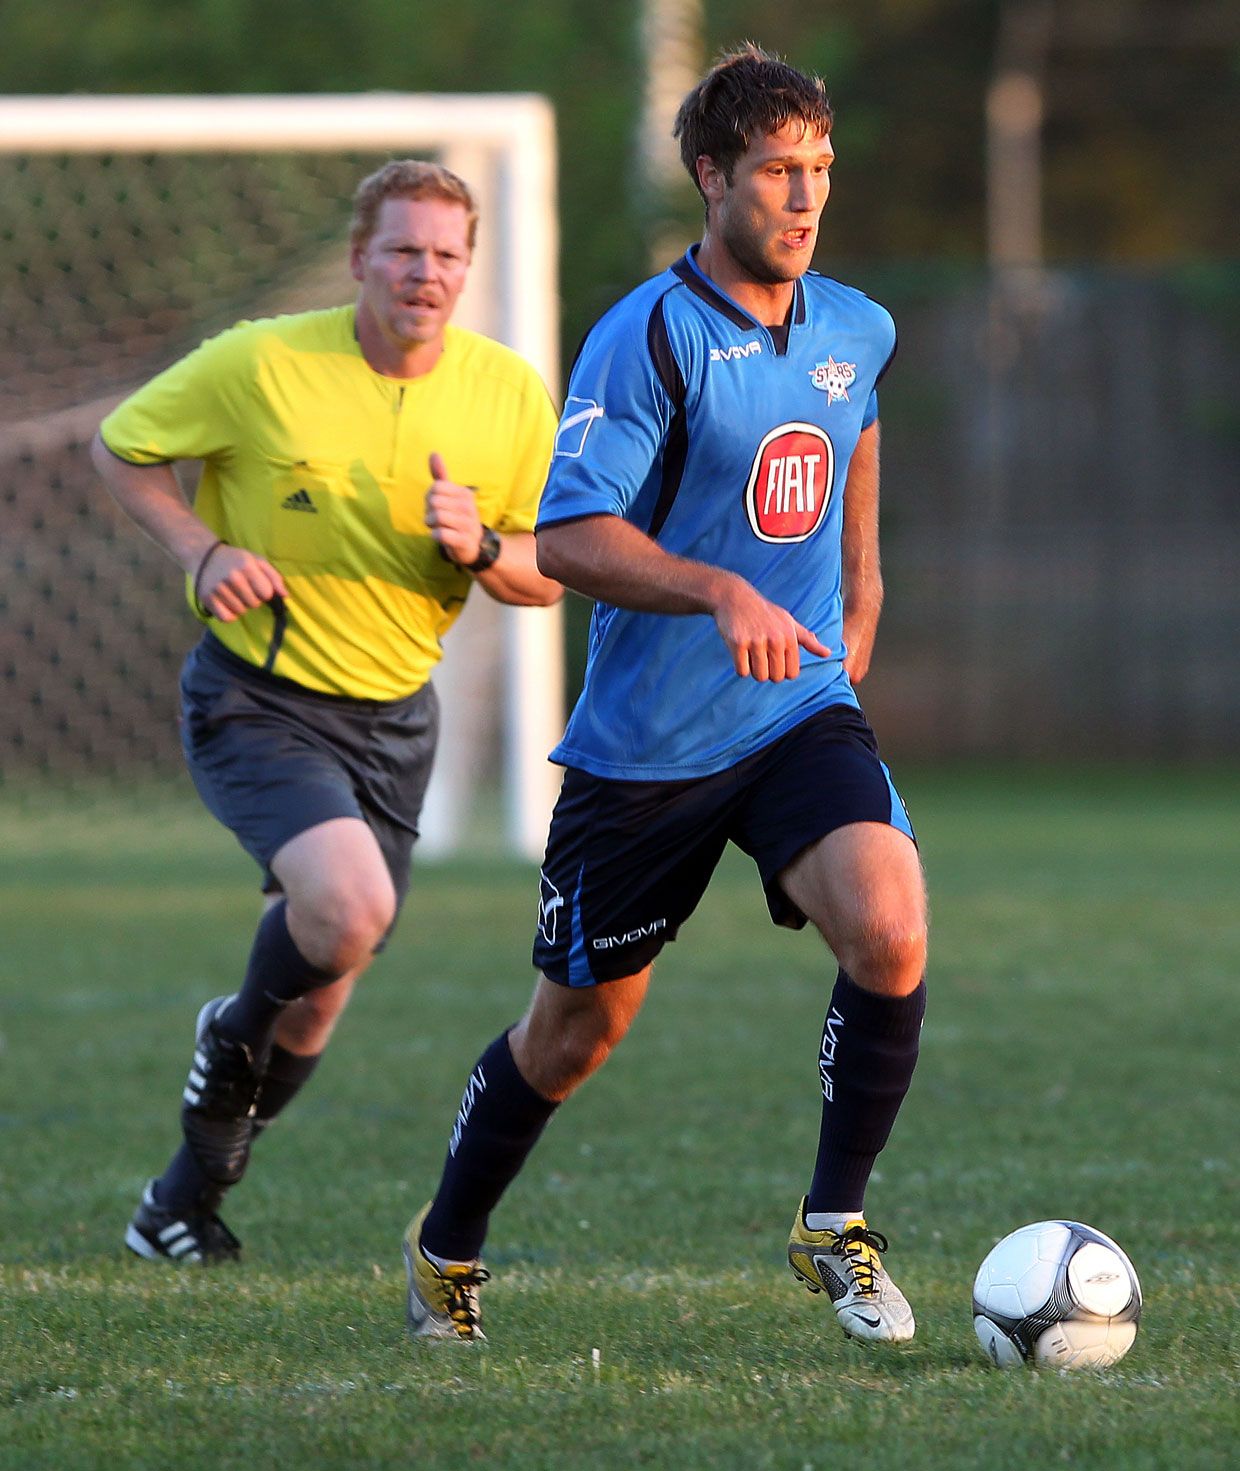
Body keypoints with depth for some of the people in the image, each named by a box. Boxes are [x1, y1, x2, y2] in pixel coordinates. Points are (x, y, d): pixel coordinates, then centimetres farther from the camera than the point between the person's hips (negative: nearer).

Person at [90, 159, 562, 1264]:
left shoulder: (512, 394, -5)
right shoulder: (261, 365, -15)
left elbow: (548, 577, 3)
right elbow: (121, 447, 0)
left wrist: (481, 549, -20)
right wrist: (203, 551, -16)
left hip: (394, 716, 5)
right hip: (257, 702, -5)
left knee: (322, 987, 11)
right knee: (350, 903, -29)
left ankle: (190, 1196, 34)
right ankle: (232, 1039, 4)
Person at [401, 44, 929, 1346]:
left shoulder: (857, 332, 4)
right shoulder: (648, 336, -14)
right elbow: (567, 538, -21)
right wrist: (723, 593, -35)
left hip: (803, 712, 4)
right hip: (644, 740, -3)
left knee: (890, 932, -24)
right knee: (578, 1028, 8)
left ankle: (834, 1225, -7)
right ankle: (447, 1246, 33)